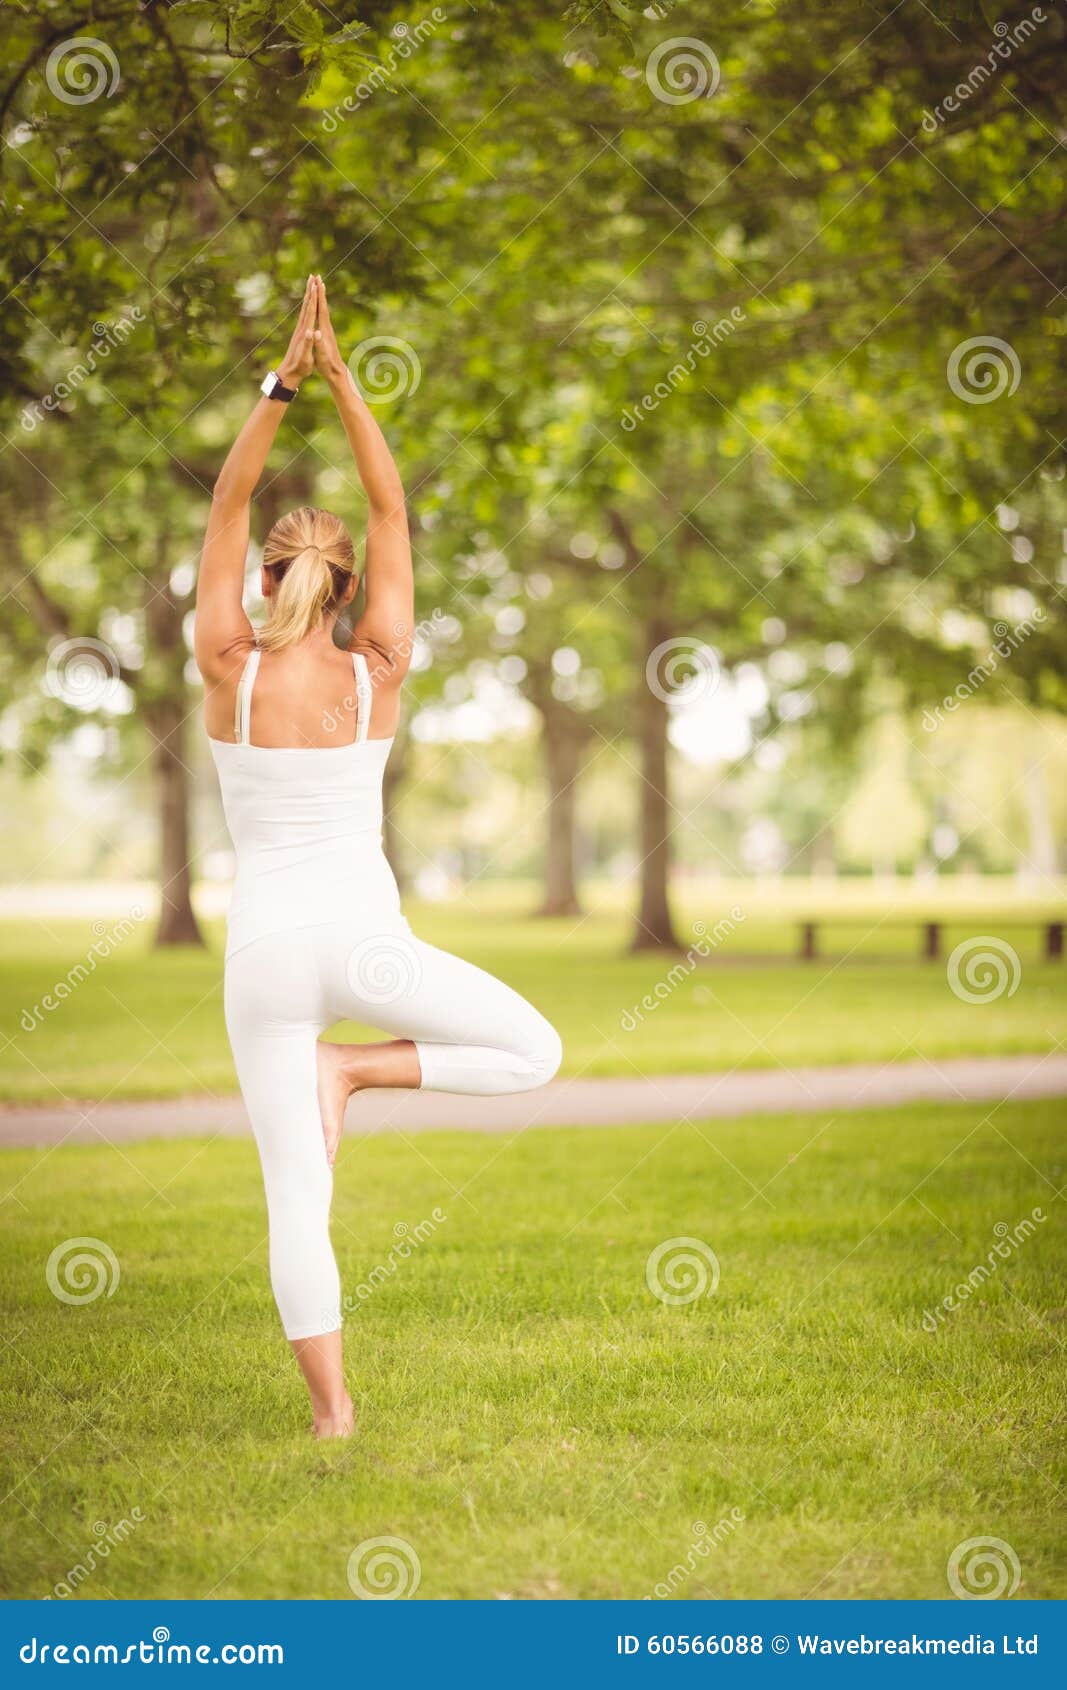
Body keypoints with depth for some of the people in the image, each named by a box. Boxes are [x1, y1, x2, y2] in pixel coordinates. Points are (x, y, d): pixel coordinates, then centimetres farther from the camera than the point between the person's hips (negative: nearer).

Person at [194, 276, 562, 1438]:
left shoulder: (231, 671, -6)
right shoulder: (378, 674, -5)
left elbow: (225, 506, -1)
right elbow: (391, 507, -1)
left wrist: (282, 384, -6)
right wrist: (339, 376, -3)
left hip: (265, 950, 1)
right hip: (365, 939, -1)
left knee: (295, 1195, 7)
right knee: (534, 1053, 17)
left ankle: (331, 1408, 4)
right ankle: (354, 1070, -4)